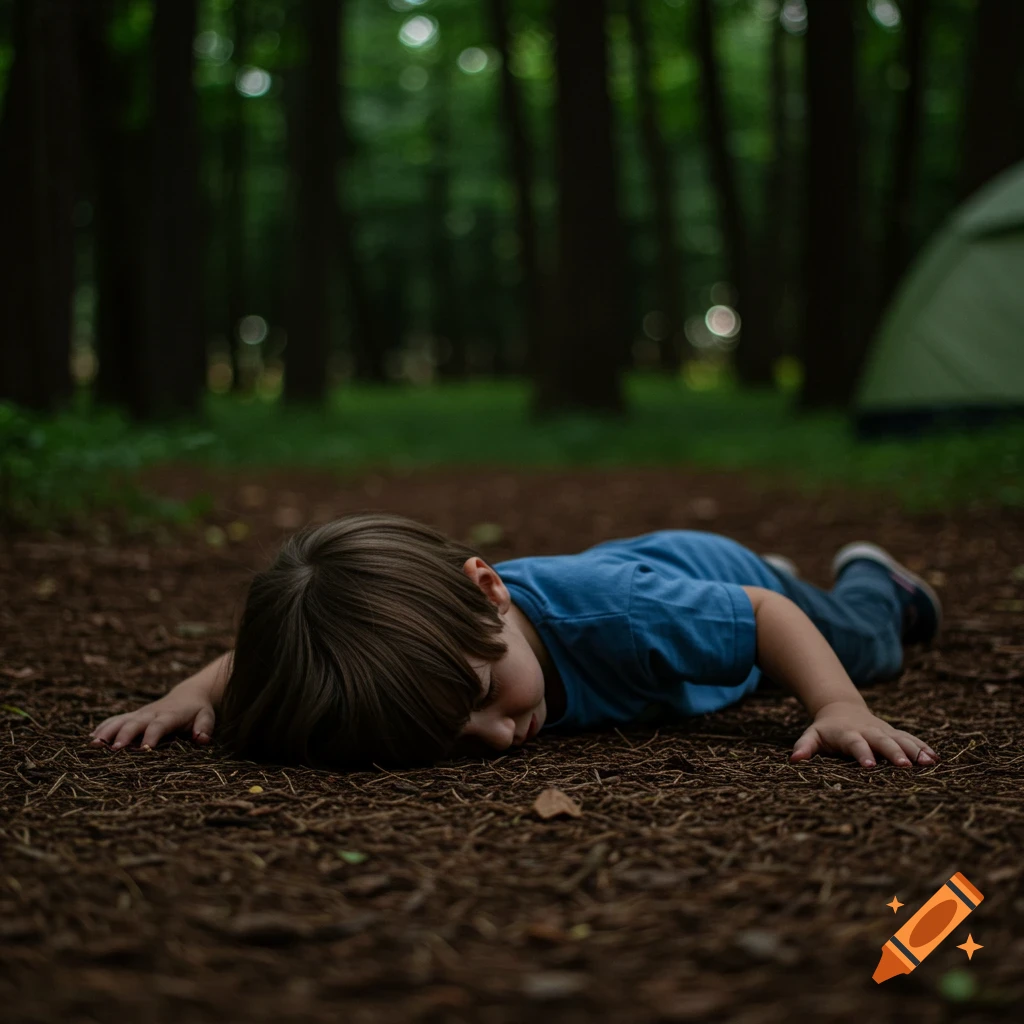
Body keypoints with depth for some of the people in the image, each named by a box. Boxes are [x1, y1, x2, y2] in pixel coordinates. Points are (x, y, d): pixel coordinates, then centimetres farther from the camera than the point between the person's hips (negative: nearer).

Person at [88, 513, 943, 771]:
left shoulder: (606, 609, -53)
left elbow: (764, 613, -39)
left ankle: (874, 580, 63)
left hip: (710, 567, -3)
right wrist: (195, 690, -41)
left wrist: (840, 709, -51)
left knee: (862, 649, 29)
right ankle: (782, 571, 69)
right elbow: (256, 656, -23)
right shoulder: (423, 633, -40)